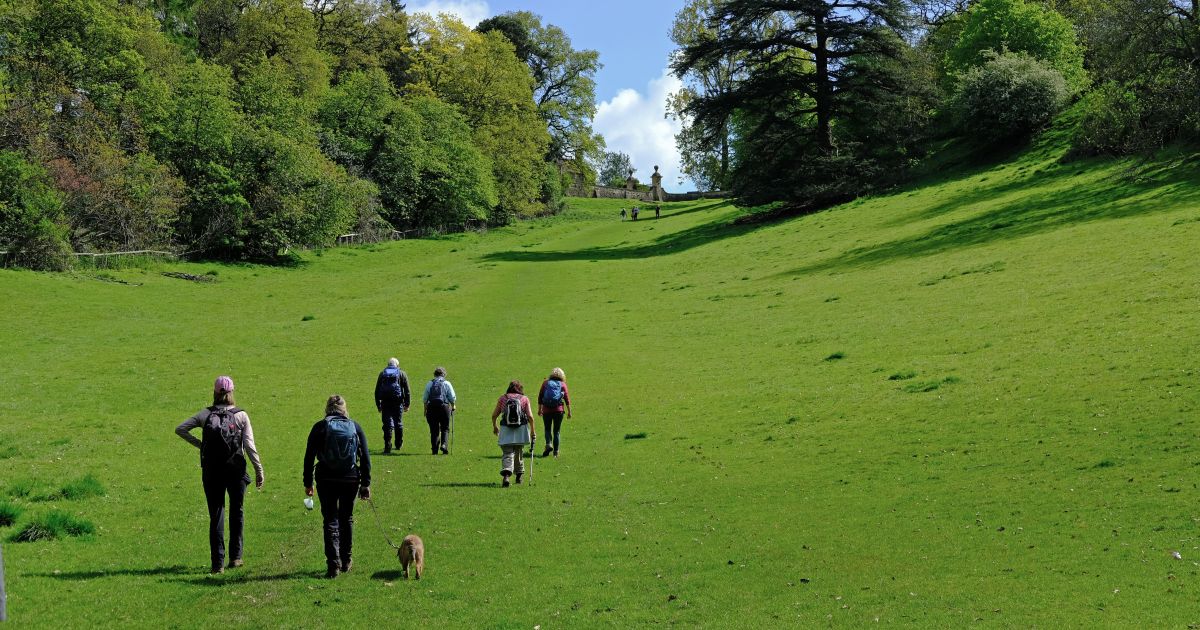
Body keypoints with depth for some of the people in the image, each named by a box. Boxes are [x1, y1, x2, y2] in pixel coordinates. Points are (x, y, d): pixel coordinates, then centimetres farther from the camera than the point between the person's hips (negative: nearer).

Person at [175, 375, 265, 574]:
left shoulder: (205, 414, 0)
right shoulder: (241, 416, -4)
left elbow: (180, 429, -2)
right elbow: (249, 446, -7)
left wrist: (198, 444, 5)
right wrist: (259, 470, -2)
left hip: (211, 472, 1)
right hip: (236, 470, -1)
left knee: (216, 515, 5)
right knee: (236, 511, 17)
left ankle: (218, 562, 2)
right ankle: (235, 557, 19)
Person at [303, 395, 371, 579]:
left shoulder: (319, 427, 0)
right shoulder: (355, 427, 4)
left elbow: (309, 457, -2)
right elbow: (365, 458, 2)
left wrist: (308, 483, 4)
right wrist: (366, 483, 5)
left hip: (326, 480, -2)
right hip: (351, 479, 2)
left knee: (330, 521, 3)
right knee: (346, 519, 18)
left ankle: (333, 564, -7)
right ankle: (346, 561, 25)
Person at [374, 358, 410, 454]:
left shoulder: (382, 374, 11)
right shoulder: (402, 374, 7)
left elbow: (377, 391, 10)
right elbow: (407, 390, 3)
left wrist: (378, 405, 13)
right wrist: (407, 404, 6)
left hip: (385, 403, 0)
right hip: (398, 402, 0)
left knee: (387, 424, -2)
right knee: (398, 424, 12)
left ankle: (387, 446, -10)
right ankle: (398, 445, 21)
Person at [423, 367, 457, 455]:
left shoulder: (429, 384, 7)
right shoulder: (447, 383, 3)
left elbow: (425, 398, 7)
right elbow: (452, 398, 2)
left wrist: (425, 409, 16)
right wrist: (453, 407, 18)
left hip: (431, 407, 2)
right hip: (444, 406, -2)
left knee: (434, 429, 6)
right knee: (445, 428, 8)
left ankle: (434, 449, 5)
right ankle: (443, 444, -13)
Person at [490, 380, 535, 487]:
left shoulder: (502, 398, 7)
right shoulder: (524, 399, 6)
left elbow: (494, 415, 8)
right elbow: (530, 416, -2)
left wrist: (494, 426, 25)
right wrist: (532, 430, 6)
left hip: (506, 430, -1)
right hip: (521, 429, 1)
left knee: (507, 453, -5)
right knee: (518, 452, 19)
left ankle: (506, 474, -28)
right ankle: (519, 475, 30)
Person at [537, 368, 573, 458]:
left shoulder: (545, 383, 4)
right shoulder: (562, 384, 2)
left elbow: (540, 397, 7)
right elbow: (567, 398, -1)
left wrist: (539, 409, 16)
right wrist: (569, 411, 5)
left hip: (546, 410, 0)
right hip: (558, 410, 0)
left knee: (547, 429, 13)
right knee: (556, 431, 9)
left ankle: (549, 444, -12)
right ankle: (556, 451, 8)